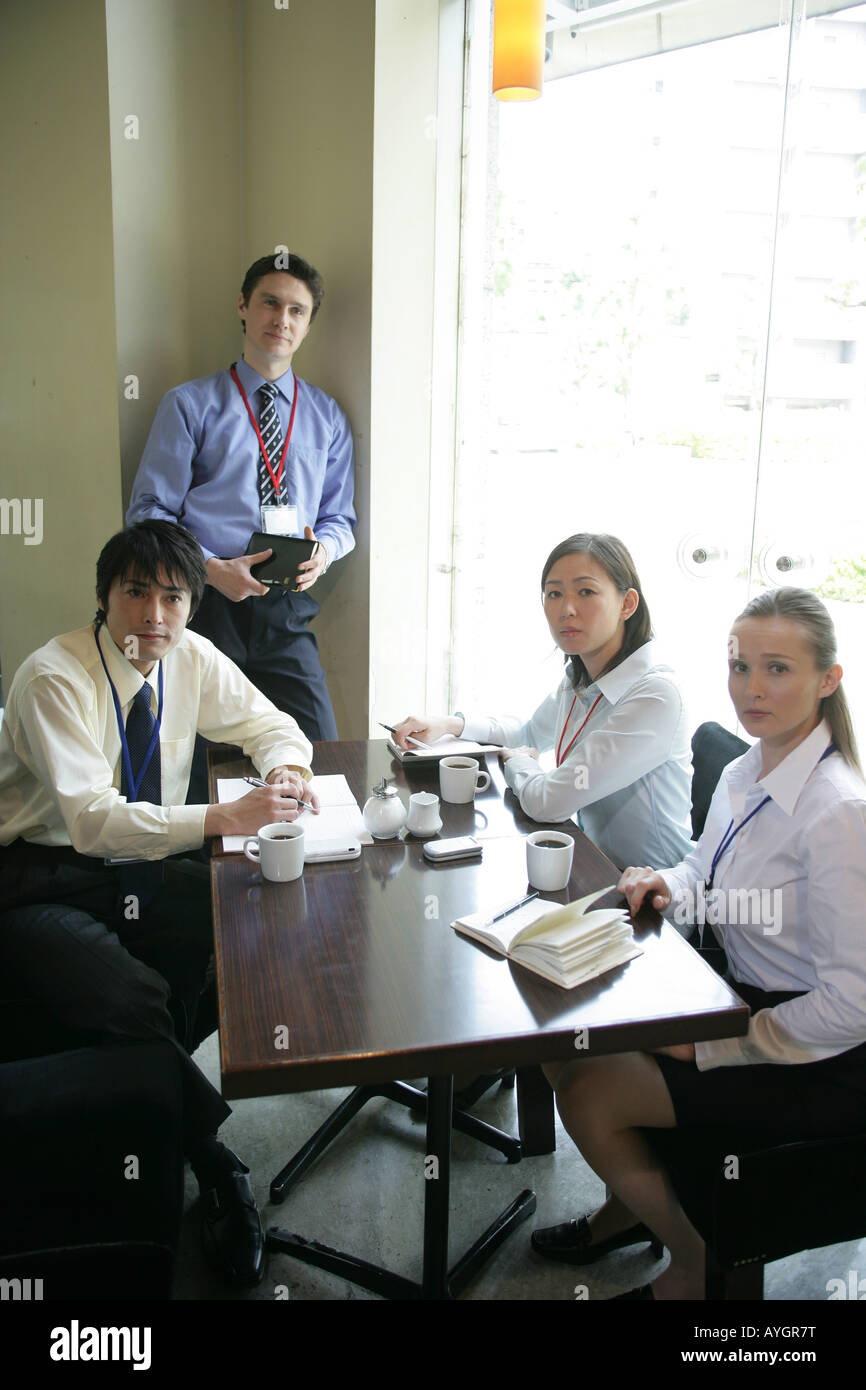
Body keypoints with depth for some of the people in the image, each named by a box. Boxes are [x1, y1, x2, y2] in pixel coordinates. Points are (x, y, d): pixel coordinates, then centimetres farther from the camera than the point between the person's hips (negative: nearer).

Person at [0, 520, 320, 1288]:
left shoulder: (193, 658, -1)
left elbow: (272, 725, 12)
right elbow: (90, 817, -31)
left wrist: (286, 770, -14)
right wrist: (222, 817, -43)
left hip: (142, 870, 6)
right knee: (129, 999, -30)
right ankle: (215, 1166, -8)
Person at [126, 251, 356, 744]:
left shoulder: (328, 417, 16)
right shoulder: (190, 405, 5)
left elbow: (339, 515, 19)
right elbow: (149, 512, 1)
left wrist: (324, 550, -4)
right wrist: (211, 567, -14)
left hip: (288, 614, 3)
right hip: (209, 606, -2)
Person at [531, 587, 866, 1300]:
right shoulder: (742, 775, 0)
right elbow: (706, 868, 18)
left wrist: (710, 1047, -20)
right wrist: (669, 886, -5)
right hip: (747, 1002, 8)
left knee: (588, 1096, -11)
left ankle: (695, 1266, 16)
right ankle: (629, 1207, 33)